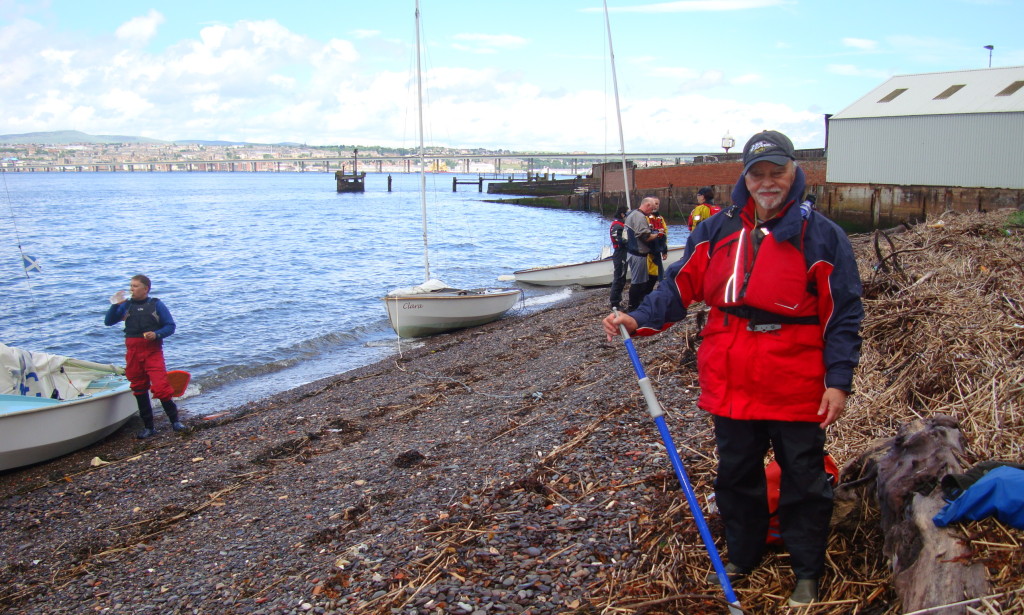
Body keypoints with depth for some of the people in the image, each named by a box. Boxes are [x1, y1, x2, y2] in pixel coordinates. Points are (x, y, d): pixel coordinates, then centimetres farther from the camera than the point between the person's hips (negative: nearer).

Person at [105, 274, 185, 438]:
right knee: (139, 389, 8)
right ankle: (148, 427, 17)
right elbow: (108, 322, 7)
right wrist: (115, 305, -6)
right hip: (133, 352, 4)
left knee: (161, 386, -14)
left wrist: (157, 334, -15)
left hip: (153, 352, -4)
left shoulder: (156, 305, 3)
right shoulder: (126, 305, 11)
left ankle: (174, 420, 1)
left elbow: (170, 326, 2)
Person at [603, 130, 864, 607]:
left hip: (796, 386, -3)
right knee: (735, 474, 17)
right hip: (730, 383, 4)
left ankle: (807, 572, 30)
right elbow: (680, 287, 3)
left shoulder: (821, 236, -5)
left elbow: (843, 317, -4)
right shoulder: (718, 231, 4)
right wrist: (638, 320, -12)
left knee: (803, 481, 11)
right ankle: (742, 556, 38)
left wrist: (838, 381, -9)